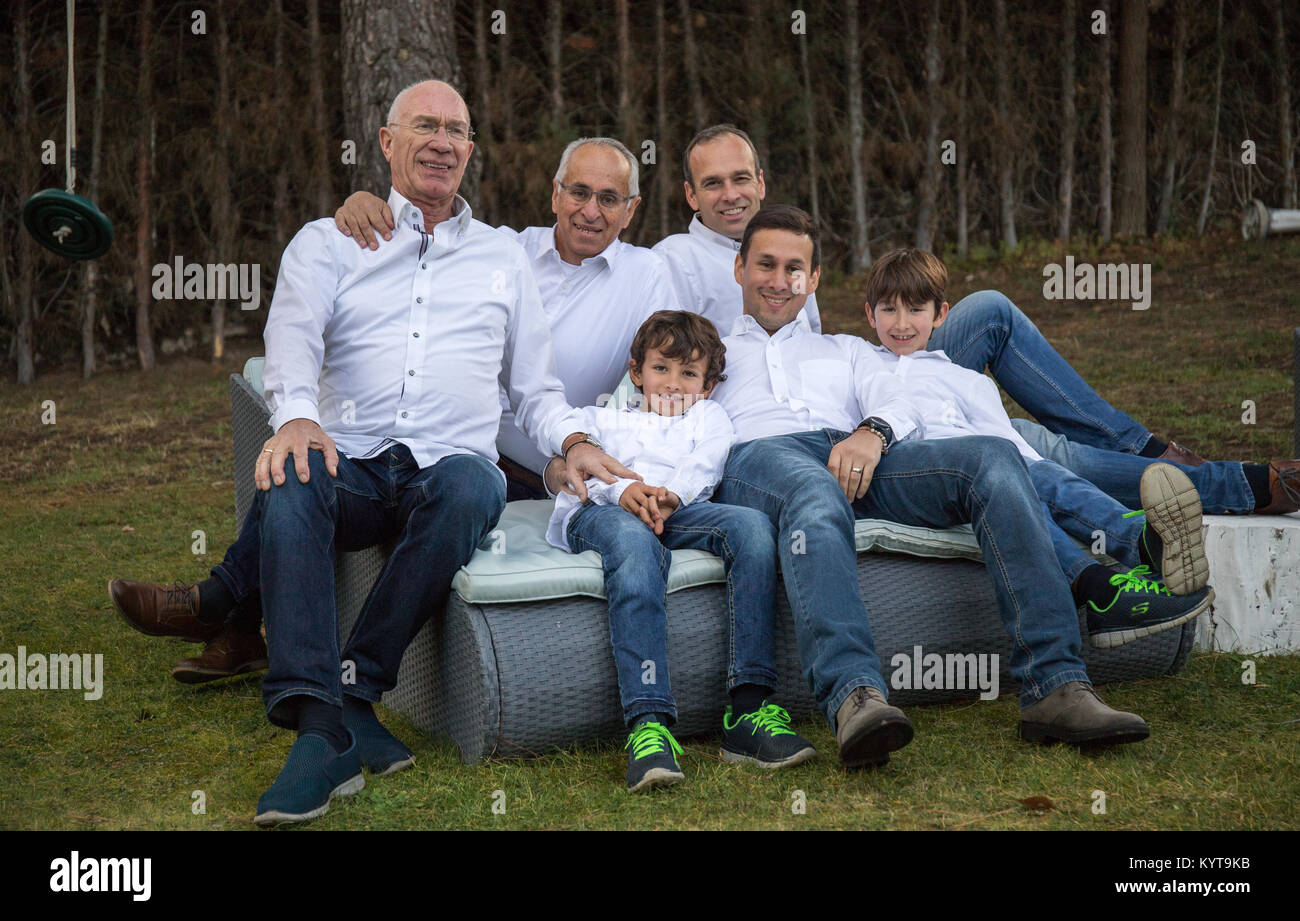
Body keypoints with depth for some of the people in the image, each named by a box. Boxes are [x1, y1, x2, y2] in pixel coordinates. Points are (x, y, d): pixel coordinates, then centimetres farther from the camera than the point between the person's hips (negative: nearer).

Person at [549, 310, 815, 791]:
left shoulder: (709, 418, 33)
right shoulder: (602, 417, 33)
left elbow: (702, 468, 10)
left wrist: (670, 493, -14)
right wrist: (623, 489, -12)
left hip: (680, 512, 2)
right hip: (600, 512, -2)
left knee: (752, 525, -29)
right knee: (634, 542, -39)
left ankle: (749, 707, -38)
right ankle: (648, 724, -54)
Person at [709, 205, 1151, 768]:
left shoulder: (845, 351, 38)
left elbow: (902, 408, 18)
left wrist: (871, 431, -7)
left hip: (858, 455, 3)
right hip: (757, 455, -3)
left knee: (993, 456, -26)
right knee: (816, 494, -44)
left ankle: (1055, 686, -38)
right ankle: (854, 699, -65)